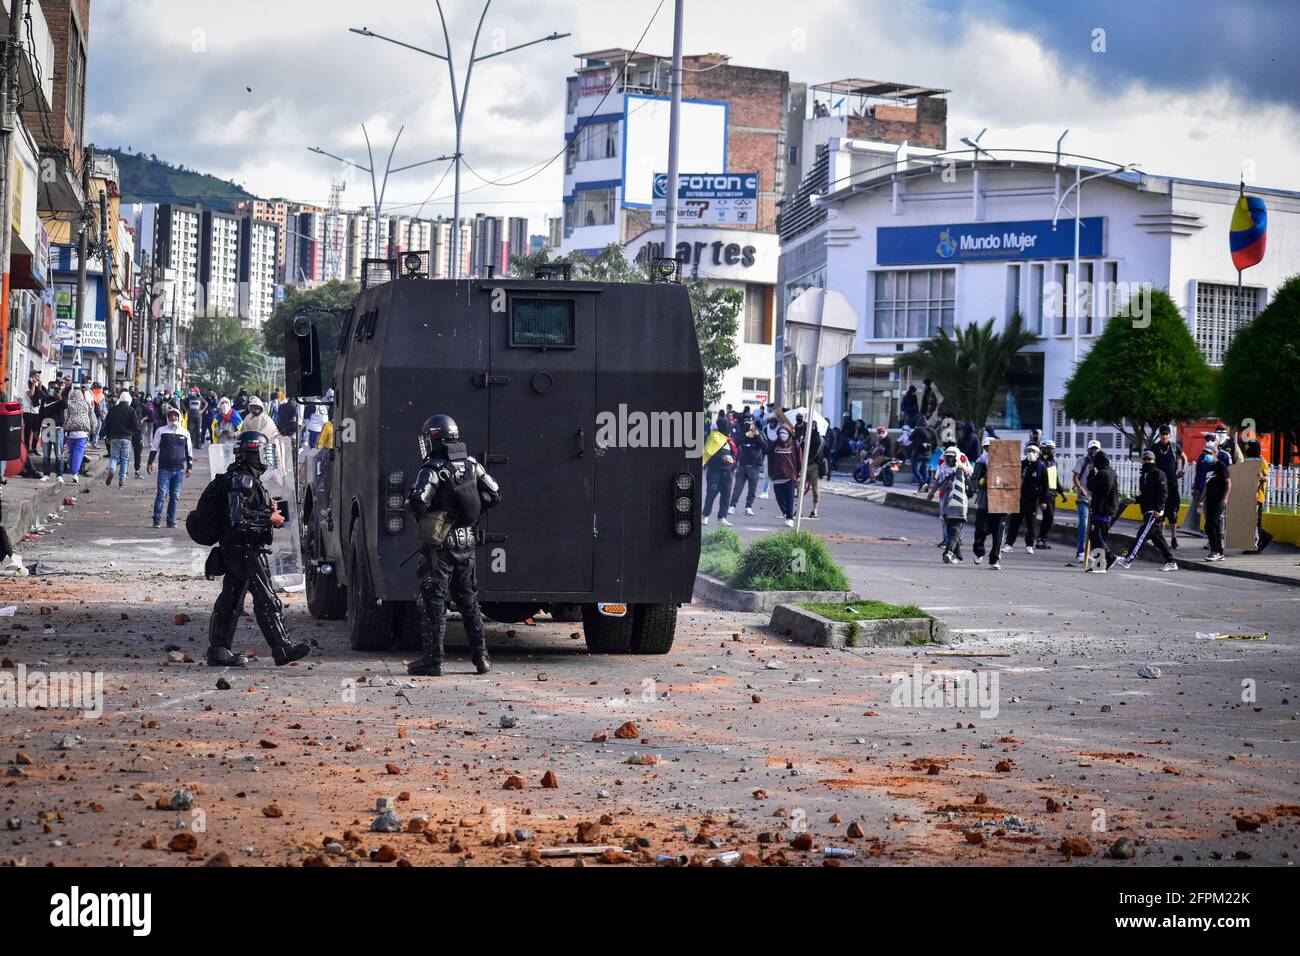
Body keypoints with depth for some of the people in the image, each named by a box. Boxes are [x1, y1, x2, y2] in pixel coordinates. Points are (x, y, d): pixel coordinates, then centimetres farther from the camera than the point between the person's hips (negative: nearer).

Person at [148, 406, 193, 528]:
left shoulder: (185, 433, 11)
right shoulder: (161, 431, 5)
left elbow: (189, 451, 17)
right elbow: (154, 447, 8)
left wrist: (189, 466, 14)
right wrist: (150, 463, 2)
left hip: (179, 469, 3)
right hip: (164, 468, -3)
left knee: (175, 496, 4)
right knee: (162, 494, -9)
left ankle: (171, 521, 10)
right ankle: (156, 520, -4)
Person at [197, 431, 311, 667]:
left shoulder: (239, 477, 17)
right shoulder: (242, 479, -16)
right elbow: (239, 517, -23)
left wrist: (268, 509, 11)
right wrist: (269, 517, -14)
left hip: (233, 550, 11)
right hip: (245, 549, -11)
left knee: (231, 599, 11)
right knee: (266, 599, -10)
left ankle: (218, 650, 14)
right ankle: (281, 648, -12)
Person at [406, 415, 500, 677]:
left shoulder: (433, 471, -14)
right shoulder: (471, 466, 6)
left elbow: (417, 504, -24)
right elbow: (494, 495, 9)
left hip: (439, 545, -6)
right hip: (466, 544, 6)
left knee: (434, 603, -1)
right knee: (469, 601, 16)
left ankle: (433, 661, -1)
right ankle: (481, 657, 19)